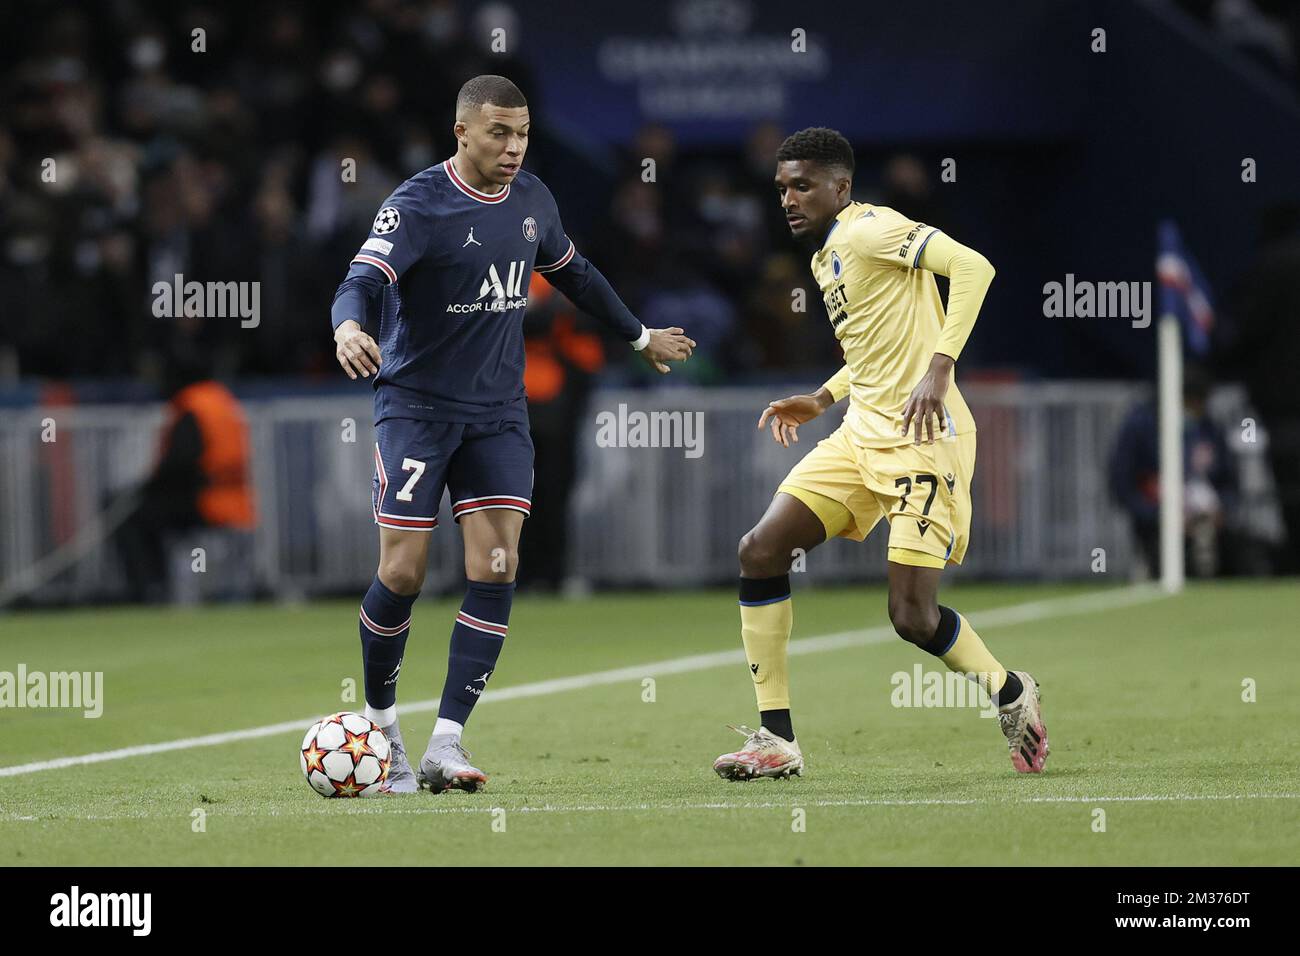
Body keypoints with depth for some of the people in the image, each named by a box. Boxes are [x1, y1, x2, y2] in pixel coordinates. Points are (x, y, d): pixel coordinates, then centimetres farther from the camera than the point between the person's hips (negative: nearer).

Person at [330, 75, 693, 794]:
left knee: (495, 570, -9)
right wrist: (348, 326, -51)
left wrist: (638, 336, 35)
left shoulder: (531, 200, 6)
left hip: (497, 413, 5)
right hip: (416, 405, -5)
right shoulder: (419, 204, -13)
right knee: (403, 573, -8)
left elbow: (571, 273, 25)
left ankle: (445, 745, -9)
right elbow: (364, 277, -28)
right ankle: (380, 725, 16)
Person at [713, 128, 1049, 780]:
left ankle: (1011, 693, 17)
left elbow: (973, 267, -23)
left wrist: (938, 369, -30)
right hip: (863, 432, 9)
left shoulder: (870, 230, -11)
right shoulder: (825, 256, 18)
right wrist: (822, 401, 21)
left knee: (912, 616, -13)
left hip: (922, 436, -9)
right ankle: (776, 739, 0)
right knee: (760, 551, -4)